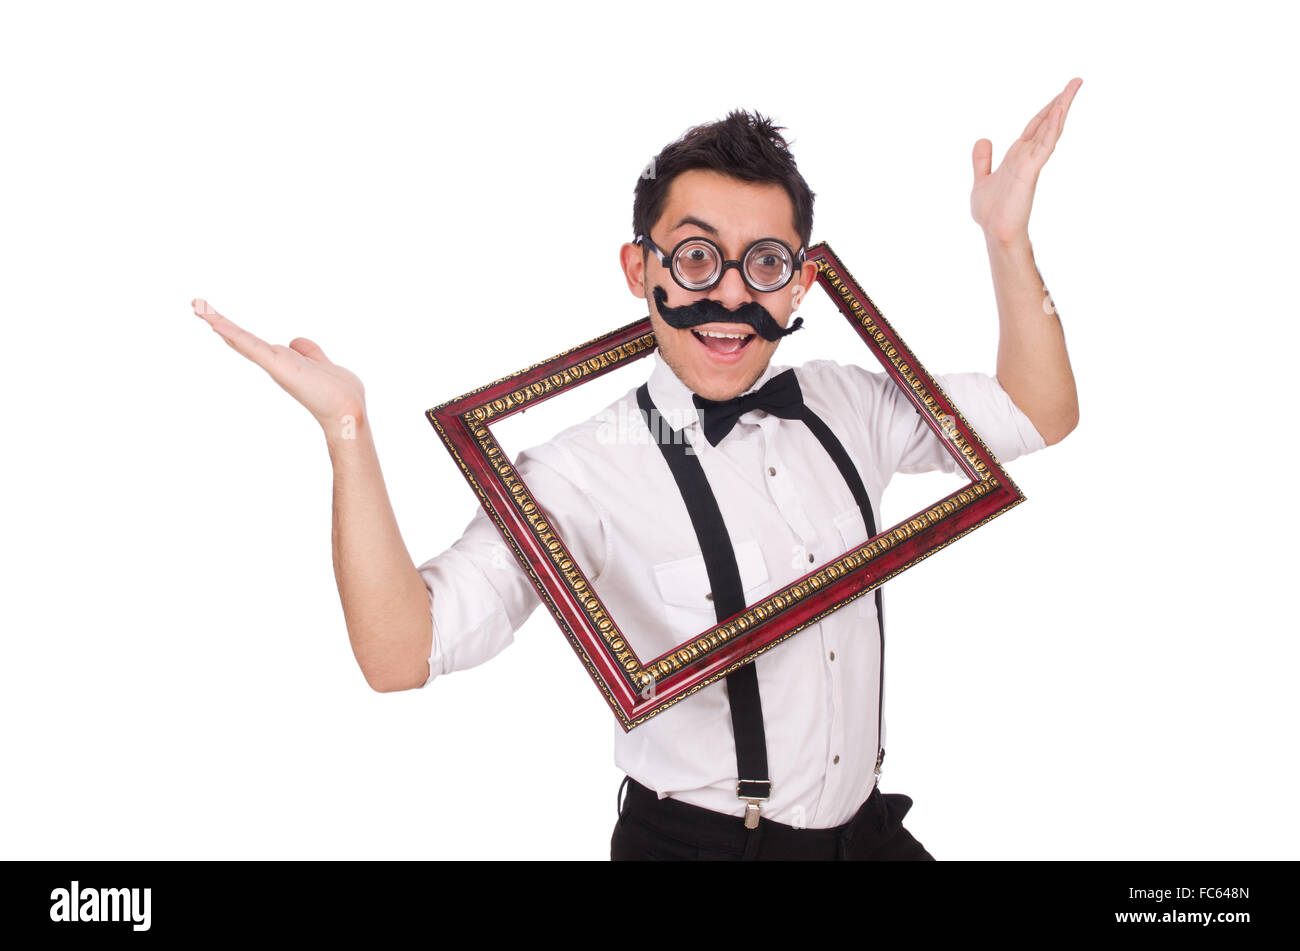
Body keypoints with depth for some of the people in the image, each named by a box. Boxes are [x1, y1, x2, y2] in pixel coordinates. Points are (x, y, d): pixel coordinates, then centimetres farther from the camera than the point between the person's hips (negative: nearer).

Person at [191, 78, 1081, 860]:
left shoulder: (846, 405, -2)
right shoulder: (584, 475, -20)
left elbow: (1040, 416, 8)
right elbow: (400, 655, -27)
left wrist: (1006, 238, -2)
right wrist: (347, 431, -37)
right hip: (694, 842, -5)